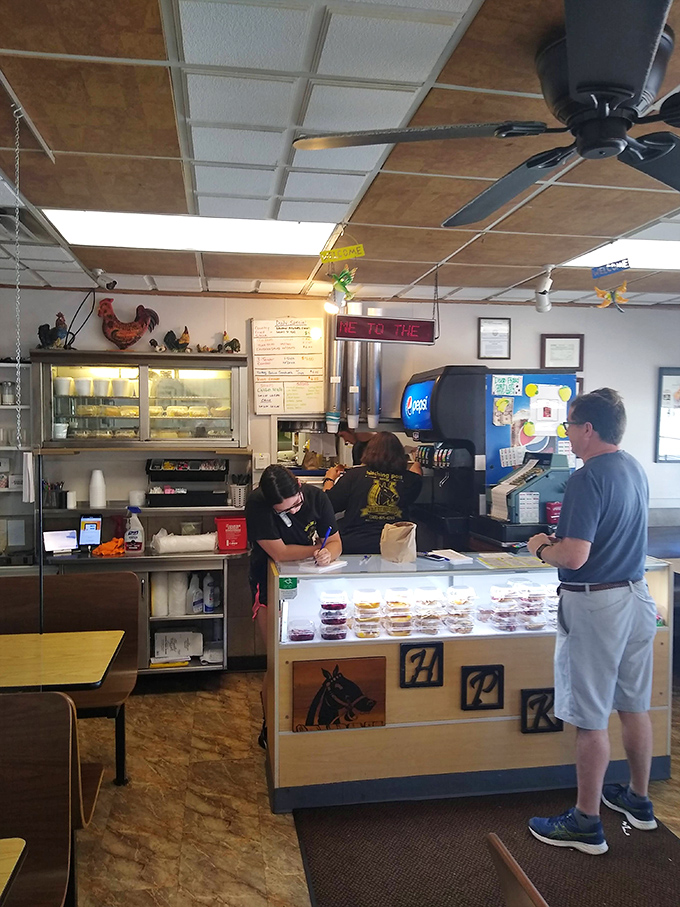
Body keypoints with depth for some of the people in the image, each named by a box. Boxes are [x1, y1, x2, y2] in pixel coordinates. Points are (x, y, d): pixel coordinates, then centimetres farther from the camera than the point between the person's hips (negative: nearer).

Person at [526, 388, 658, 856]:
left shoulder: (589, 478, -21)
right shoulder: (635, 468, 7)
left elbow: (574, 556, -26)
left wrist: (542, 548, -7)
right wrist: (560, 540, 14)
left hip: (595, 603, -9)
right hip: (636, 594, 9)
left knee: (591, 718, 3)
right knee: (634, 704, 21)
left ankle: (586, 823, 17)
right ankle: (639, 800, 38)